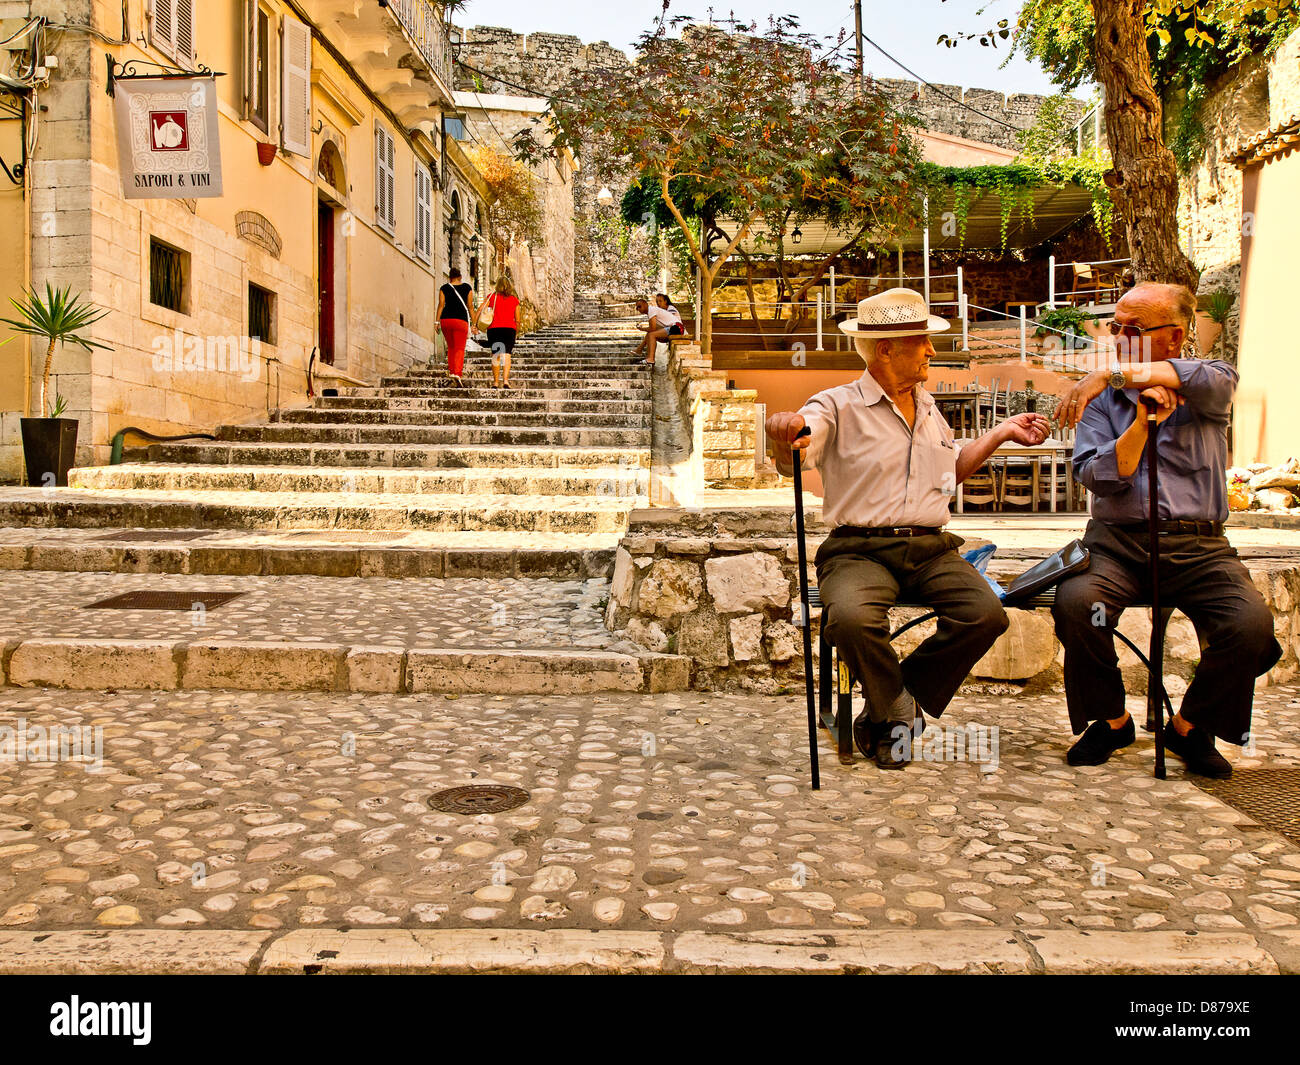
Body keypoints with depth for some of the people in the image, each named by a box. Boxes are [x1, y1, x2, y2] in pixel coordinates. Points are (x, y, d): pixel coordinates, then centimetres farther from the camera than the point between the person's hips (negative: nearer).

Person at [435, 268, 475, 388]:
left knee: (451, 347, 20)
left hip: (445, 319, 2)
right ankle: (457, 373, -23)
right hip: (461, 320, -2)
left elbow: (441, 305, 0)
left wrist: (437, 322, 0)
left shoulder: (444, 288, 7)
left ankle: (451, 370, 24)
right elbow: (470, 306, 3)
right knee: (460, 349, -5)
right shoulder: (467, 288, 5)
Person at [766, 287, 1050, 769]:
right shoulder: (839, 406, -2)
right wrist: (782, 432, -45)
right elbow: (791, 459, -20)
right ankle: (899, 706, -3)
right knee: (851, 617, -36)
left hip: (930, 549, 6)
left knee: (986, 613, -21)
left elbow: (950, 471, 35)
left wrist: (1002, 433, 28)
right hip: (859, 549, -5)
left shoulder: (927, 406, 22)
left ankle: (889, 710, -2)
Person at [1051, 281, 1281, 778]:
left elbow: (1207, 380, -19)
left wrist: (1112, 373, -21)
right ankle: (1111, 720, -3)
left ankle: (1189, 727, 2)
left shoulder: (1211, 387, 9)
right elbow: (1098, 476, -3)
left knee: (1252, 624, -27)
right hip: (1116, 539, 0)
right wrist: (1142, 420, -14)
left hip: (1197, 543, 0)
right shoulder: (1100, 398, 11)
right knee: (1075, 601, -31)